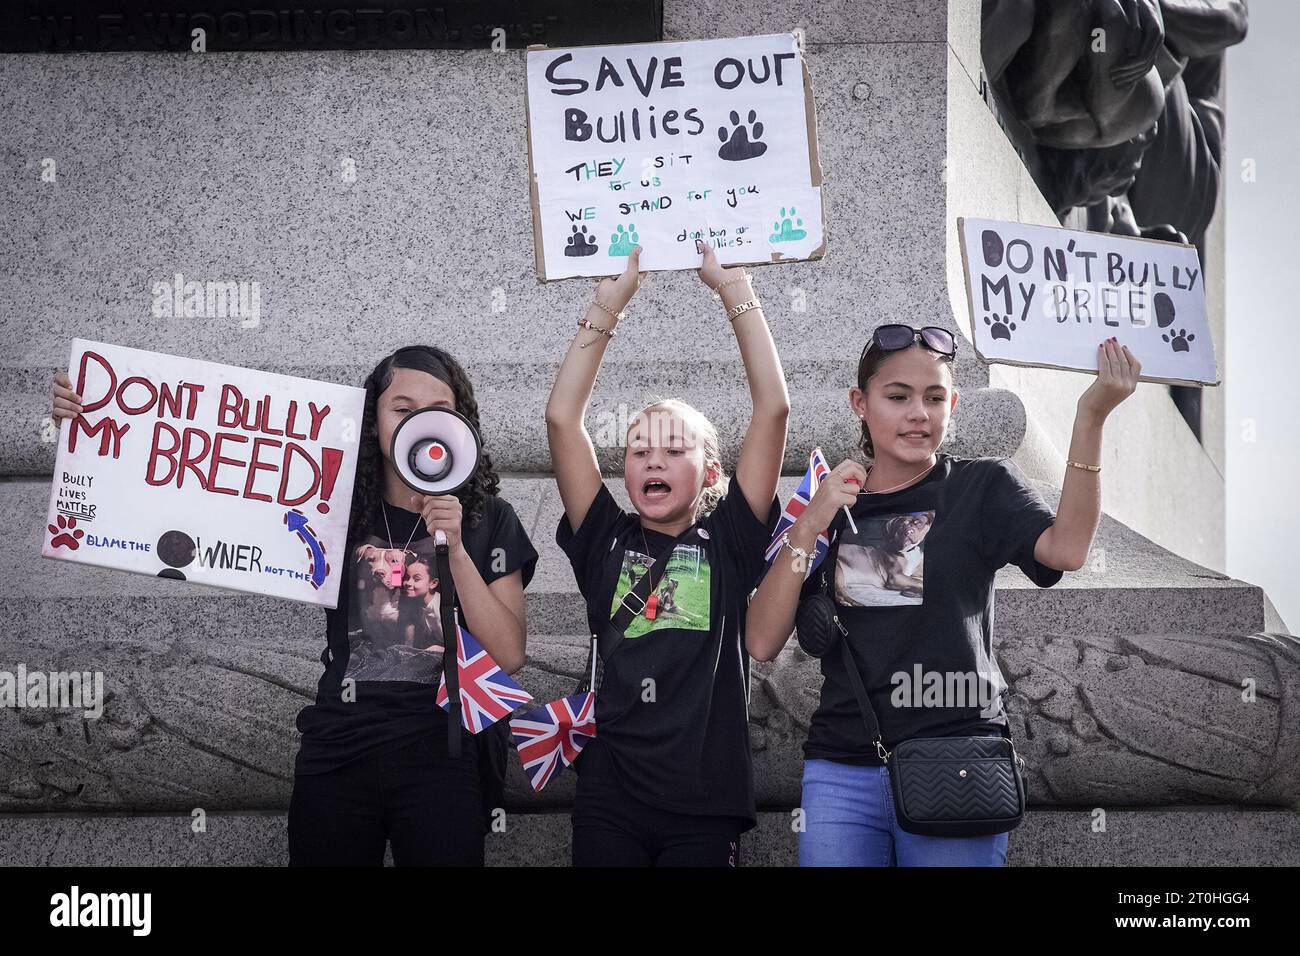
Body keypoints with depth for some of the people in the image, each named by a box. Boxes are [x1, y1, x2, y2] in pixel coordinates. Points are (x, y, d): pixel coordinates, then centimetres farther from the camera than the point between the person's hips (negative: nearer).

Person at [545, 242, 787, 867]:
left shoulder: (727, 541, 6)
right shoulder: (607, 541, 9)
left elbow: (772, 408, 0)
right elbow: (562, 418, 3)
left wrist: (733, 289, 0)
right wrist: (608, 305, 2)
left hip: (705, 806, -1)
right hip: (609, 802, 1)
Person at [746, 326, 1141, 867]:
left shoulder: (981, 487, 4)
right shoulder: (828, 508, 11)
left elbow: (1065, 548, -18)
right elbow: (762, 644, 2)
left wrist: (1090, 417, -27)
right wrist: (809, 528, -7)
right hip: (843, 774, 2)